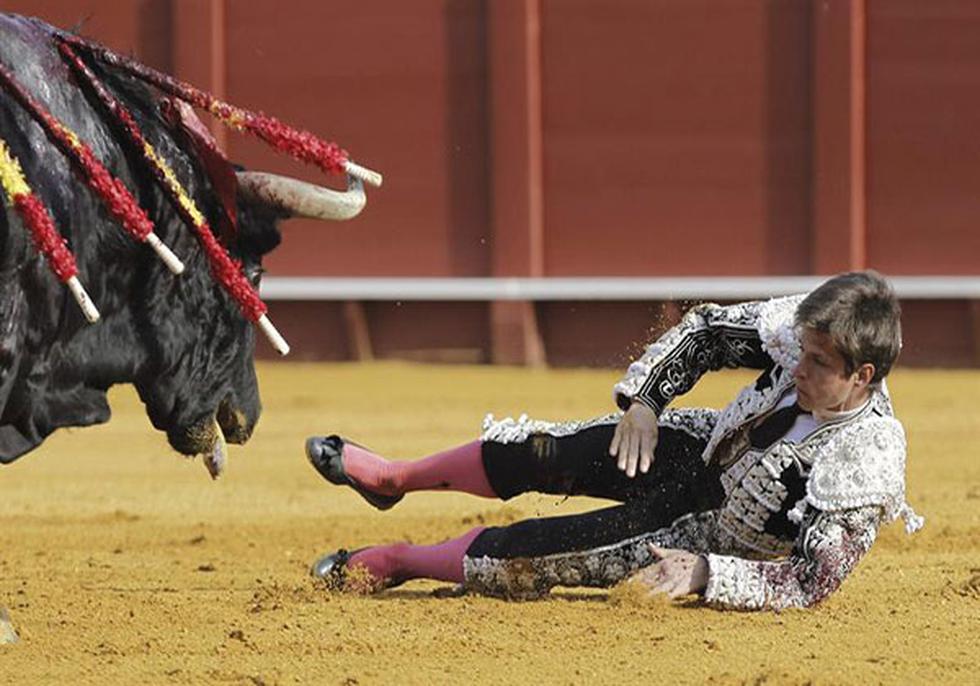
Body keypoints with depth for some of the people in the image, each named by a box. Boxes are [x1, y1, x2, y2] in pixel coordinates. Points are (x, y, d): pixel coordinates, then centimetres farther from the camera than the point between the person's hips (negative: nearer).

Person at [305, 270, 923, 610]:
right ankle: (392, 479, 34)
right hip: (705, 448, 5)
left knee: (525, 555, -5)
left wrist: (705, 574, -40)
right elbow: (708, 330, -6)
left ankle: (398, 562, 22)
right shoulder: (807, 327, -23)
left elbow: (811, 582, -33)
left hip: (713, 536, -5)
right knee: (540, 454, 5)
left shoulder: (868, 467, -38)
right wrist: (644, 401, -16)